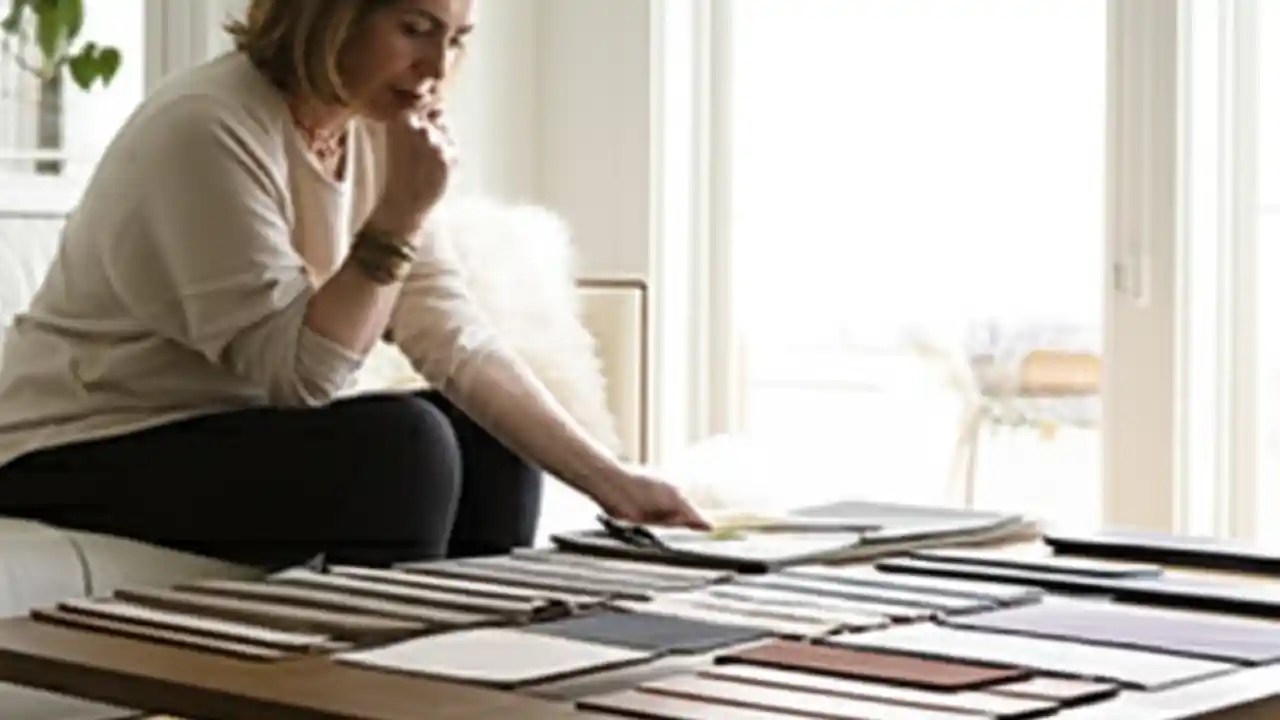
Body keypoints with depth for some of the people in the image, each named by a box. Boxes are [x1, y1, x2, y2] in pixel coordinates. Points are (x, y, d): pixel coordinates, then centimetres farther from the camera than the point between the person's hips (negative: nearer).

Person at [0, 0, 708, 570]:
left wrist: (607, 478, -10)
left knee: (490, 447, 1)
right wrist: (399, 215, -29)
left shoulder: (374, 131, 0)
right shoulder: (208, 129, -23)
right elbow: (295, 373, -24)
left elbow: (455, 339, -4)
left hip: (217, 429, 8)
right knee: (399, 444, -24)